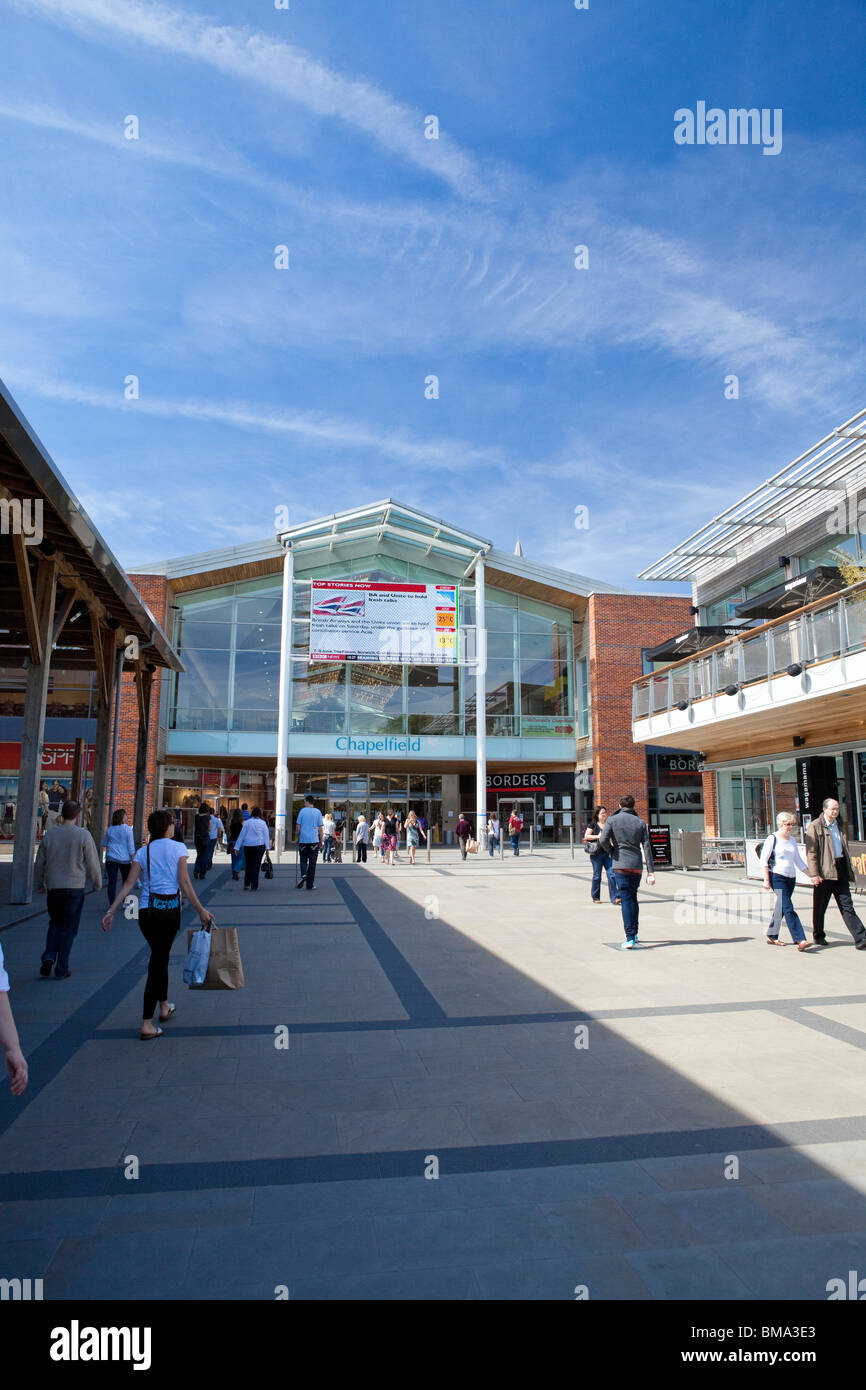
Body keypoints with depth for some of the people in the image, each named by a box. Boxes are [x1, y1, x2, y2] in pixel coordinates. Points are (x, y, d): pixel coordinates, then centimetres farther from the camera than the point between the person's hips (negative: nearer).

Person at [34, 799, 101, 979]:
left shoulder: (50, 834, 0)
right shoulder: (83, 835, -9)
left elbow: (39, 863, 9)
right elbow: (93, 863, -5)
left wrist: (39, 883, 25)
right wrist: (97, 883, 11)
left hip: (53, 887, 3)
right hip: (75, 886, -2)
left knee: (55, 923, 21)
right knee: (69, 928, 6)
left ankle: (49, 956, 0)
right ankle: (61, 969, 8)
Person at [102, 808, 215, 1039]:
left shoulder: (142, 852, 7)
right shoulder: (178, 848, -3)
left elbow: (129, 884, -1)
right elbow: (184, 883, -9)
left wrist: (111, 910, 2)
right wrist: (201, 910, -7)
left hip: (146, 910, 4)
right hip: (169, 909, -4)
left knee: (160, 956, 22)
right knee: (158, 960, 1)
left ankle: (164, 1007, 37)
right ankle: (146, 1024, -1)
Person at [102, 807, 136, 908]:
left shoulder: (110, 829, 3)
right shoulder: (127, 829, -7)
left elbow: (104, 844, 16)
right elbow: (131, 846, -6)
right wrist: (133, 859, 0)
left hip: (111, 858, 2)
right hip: (124, 858, -2)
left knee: (112, 881, 1)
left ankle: (112, 904, -2)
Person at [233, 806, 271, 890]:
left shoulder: (247, 822, 3)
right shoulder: (263, 823, 2)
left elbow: (241, 835, 5)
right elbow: (266, 836, -1)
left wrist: (237, 847, 8)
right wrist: (268, 847, -1)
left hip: (247, 846, 1)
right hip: (259, 846, -1)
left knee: (248, 865, 15)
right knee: (256, 866, 2)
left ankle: (246, 884, 15)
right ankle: (254, 887, 1)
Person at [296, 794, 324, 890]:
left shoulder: (302, 811, 0)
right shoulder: (318, 812, 3)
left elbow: (298, 826, 2)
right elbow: (320, 828, 3)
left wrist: (298, 838, 13)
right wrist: (321, 841, 9)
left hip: (303, 840, 0)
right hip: (314, 840, 0)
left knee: (303, 860, 15)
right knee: (312, 862, 4)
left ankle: (303, 875, -11)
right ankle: (310, 885, 5)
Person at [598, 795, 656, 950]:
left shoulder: (612, 820, 1)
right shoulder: (640, 822, 7)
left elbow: (603, 840, -11)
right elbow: (647, 847, 3)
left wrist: (612, 851, 8)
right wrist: (650, 870, 2)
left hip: (621, 865, -3)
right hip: (637, 866, 3)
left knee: (626, 900, -4)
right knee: (633, 898, 19)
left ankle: (630, 938, -11)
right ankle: (634, 933, 25)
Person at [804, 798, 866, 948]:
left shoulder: (839, 826, 16)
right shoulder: (815, 827, -5)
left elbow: (844, 849, 23)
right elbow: (811, 852, -9)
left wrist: (849, 869, 16)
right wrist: (814, 874, -16)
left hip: (840, 869, 5)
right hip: (824, 872, -5)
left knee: (847, 906, 1)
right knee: (820, 906, 7)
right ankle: (818, 936, 21)